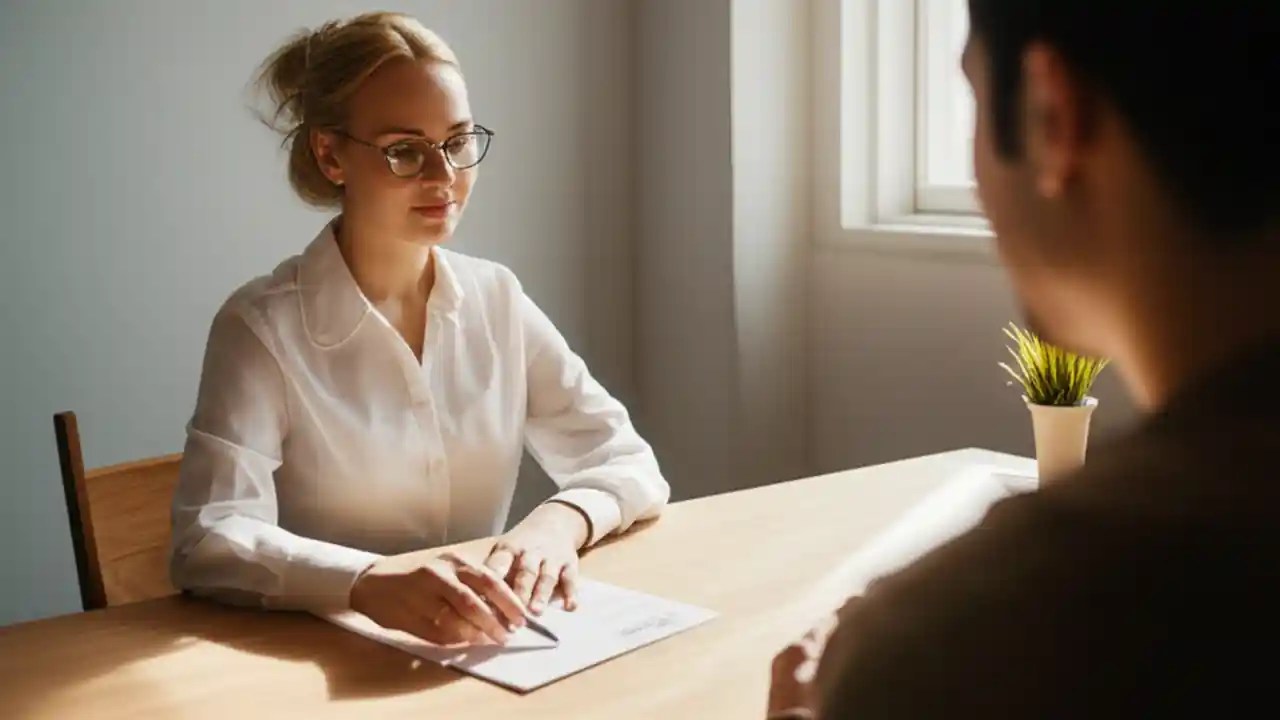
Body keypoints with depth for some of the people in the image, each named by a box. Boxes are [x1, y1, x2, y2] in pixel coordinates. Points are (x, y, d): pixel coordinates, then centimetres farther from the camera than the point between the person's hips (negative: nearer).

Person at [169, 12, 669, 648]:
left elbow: (630, 466, 3)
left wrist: (560, 521, -19)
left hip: (484, 652, 2)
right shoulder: (262, 327, -9)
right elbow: (209, 544, -20)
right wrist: (371, 583, -37)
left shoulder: (497, 301, 5)